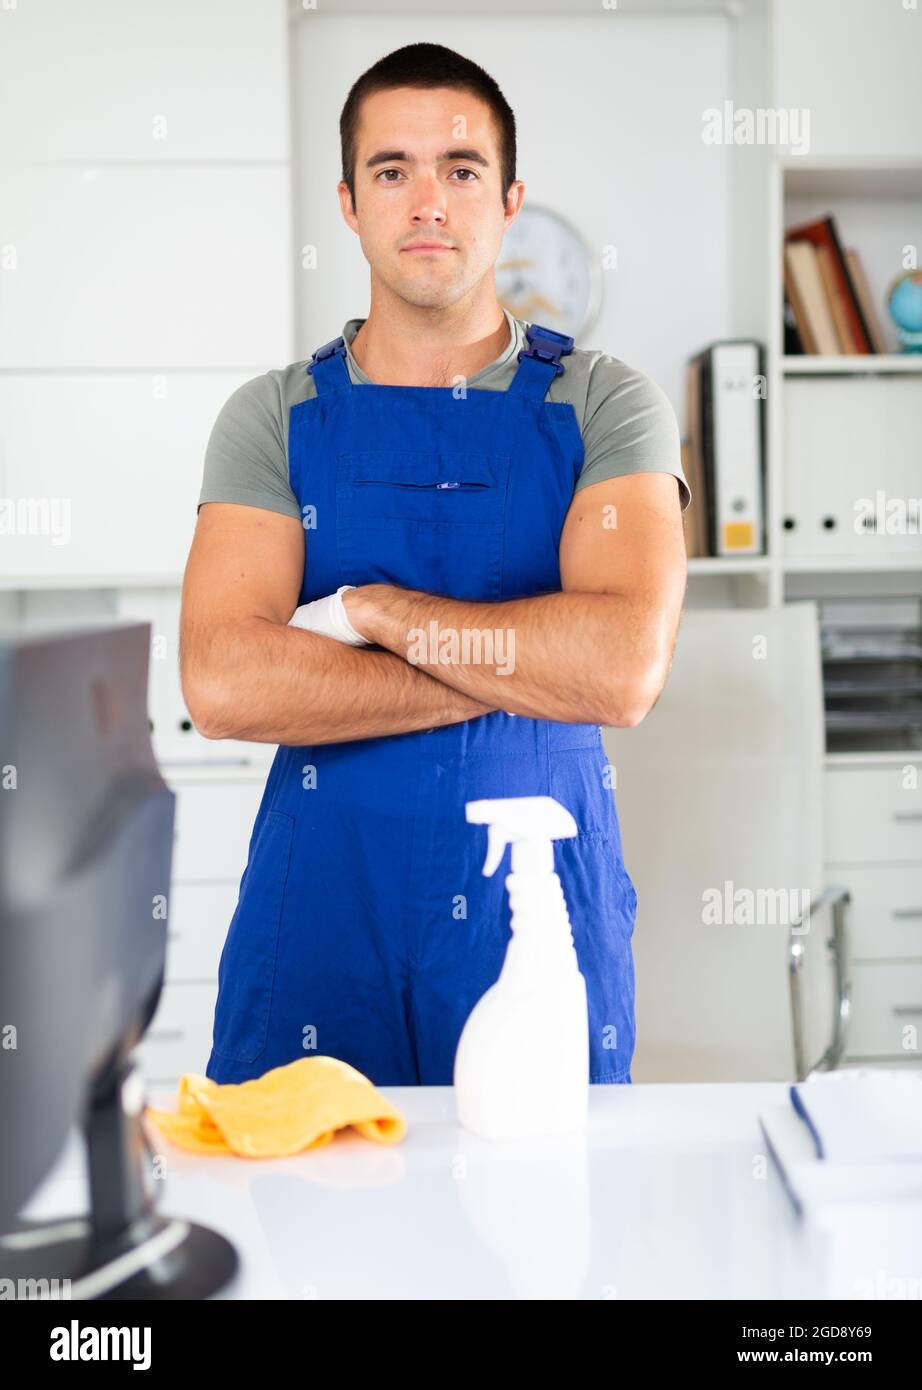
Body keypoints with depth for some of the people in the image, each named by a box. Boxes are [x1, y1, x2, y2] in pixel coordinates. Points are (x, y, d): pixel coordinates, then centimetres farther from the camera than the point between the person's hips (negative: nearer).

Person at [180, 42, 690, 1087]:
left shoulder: (607, 405, 0)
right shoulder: (273, 418, 2)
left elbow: (626, 668, -16)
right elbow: (222, 686, -12)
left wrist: (374, 610, -11)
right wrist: (520, 668, -13)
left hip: (544, 898, 0)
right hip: (320, 910, 1)